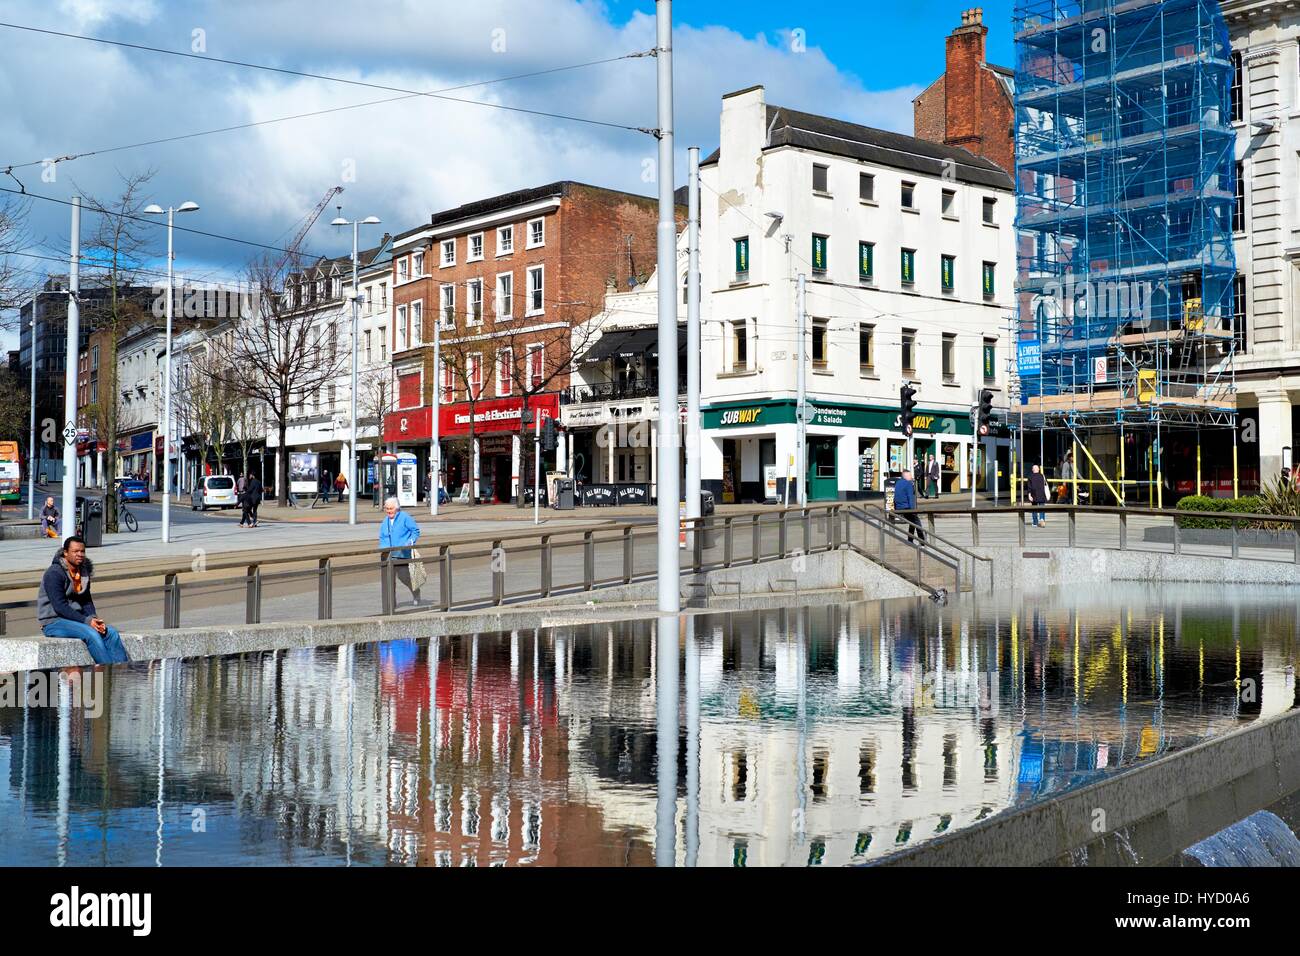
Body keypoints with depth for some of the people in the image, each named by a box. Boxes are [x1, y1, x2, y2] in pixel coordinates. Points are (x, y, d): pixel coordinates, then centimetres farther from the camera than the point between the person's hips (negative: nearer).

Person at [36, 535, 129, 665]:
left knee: (111, 631, -14)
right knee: (91, 633, -30)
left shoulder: (83, 572, 10)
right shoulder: (54, 573, -14)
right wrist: (87, 621, -25)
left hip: (76, 619, 8)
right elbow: (60, 606, -21)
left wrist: (94, 619, -9)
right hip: (53, 622, -7)